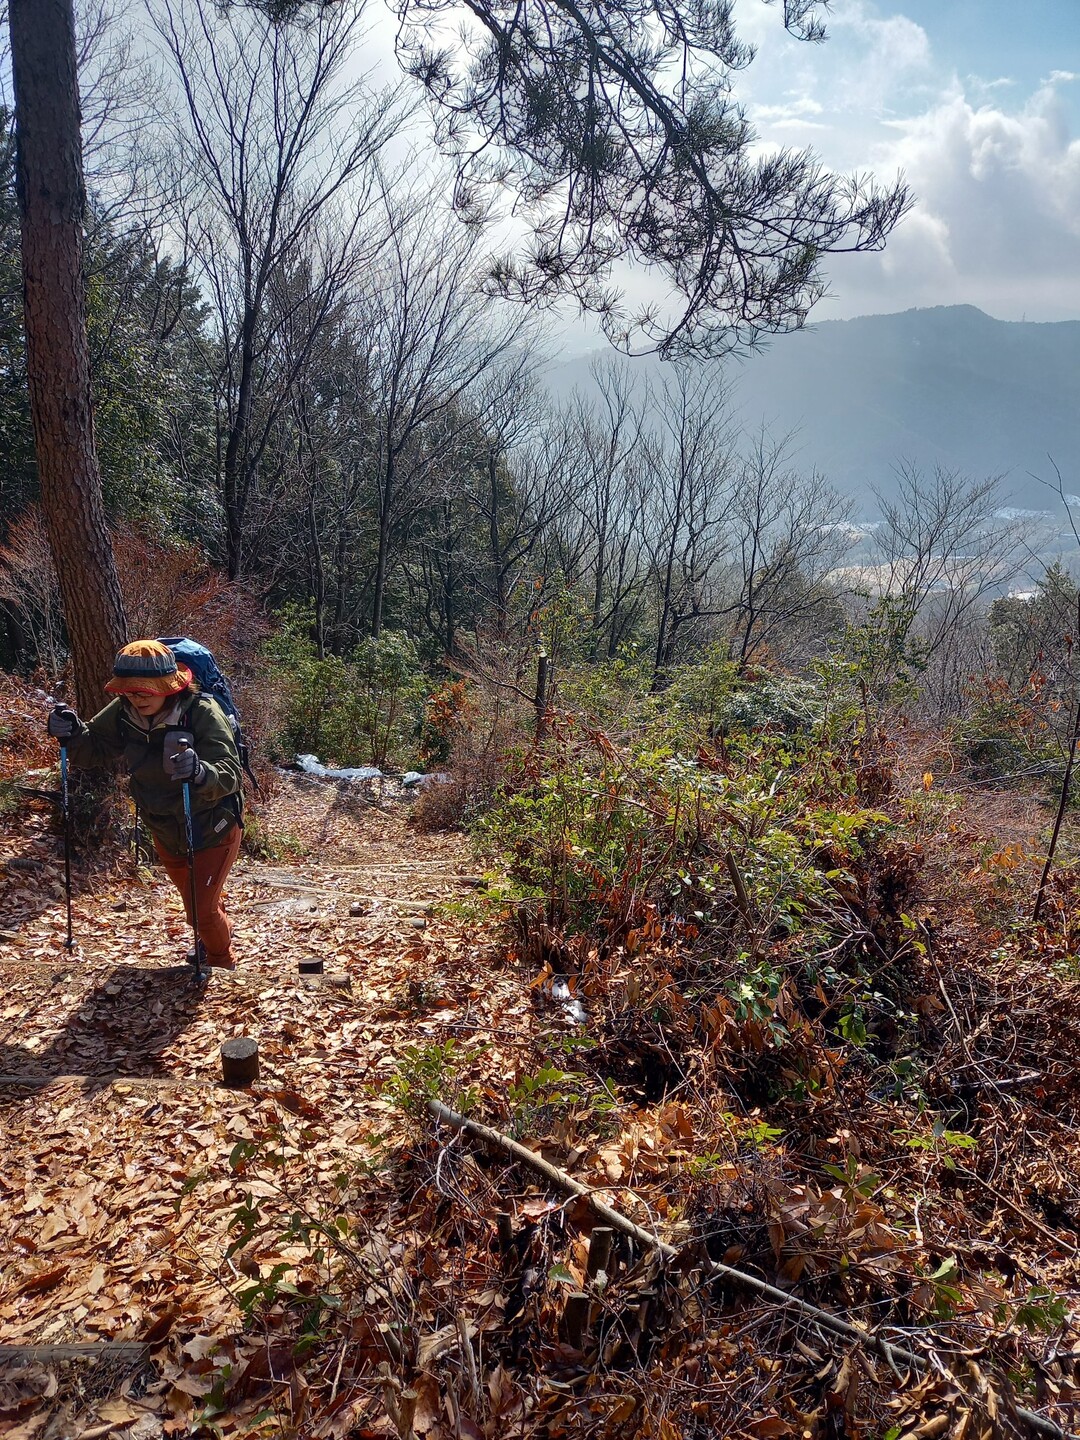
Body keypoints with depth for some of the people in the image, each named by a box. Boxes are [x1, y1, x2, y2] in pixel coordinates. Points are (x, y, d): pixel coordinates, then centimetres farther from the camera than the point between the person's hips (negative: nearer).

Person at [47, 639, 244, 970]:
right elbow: (97, 748, -2)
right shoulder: (123, 712, -17)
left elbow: (231, 775, -40)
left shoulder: (203, 713, -33)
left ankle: (223, 965, 31)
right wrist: (72, 734, -24)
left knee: (203, 908, -1)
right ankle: (220, 932, 60)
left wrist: (200, 772, -62)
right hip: (164, 829, 6)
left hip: (213, 828, -6)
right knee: (190, 896, 27)